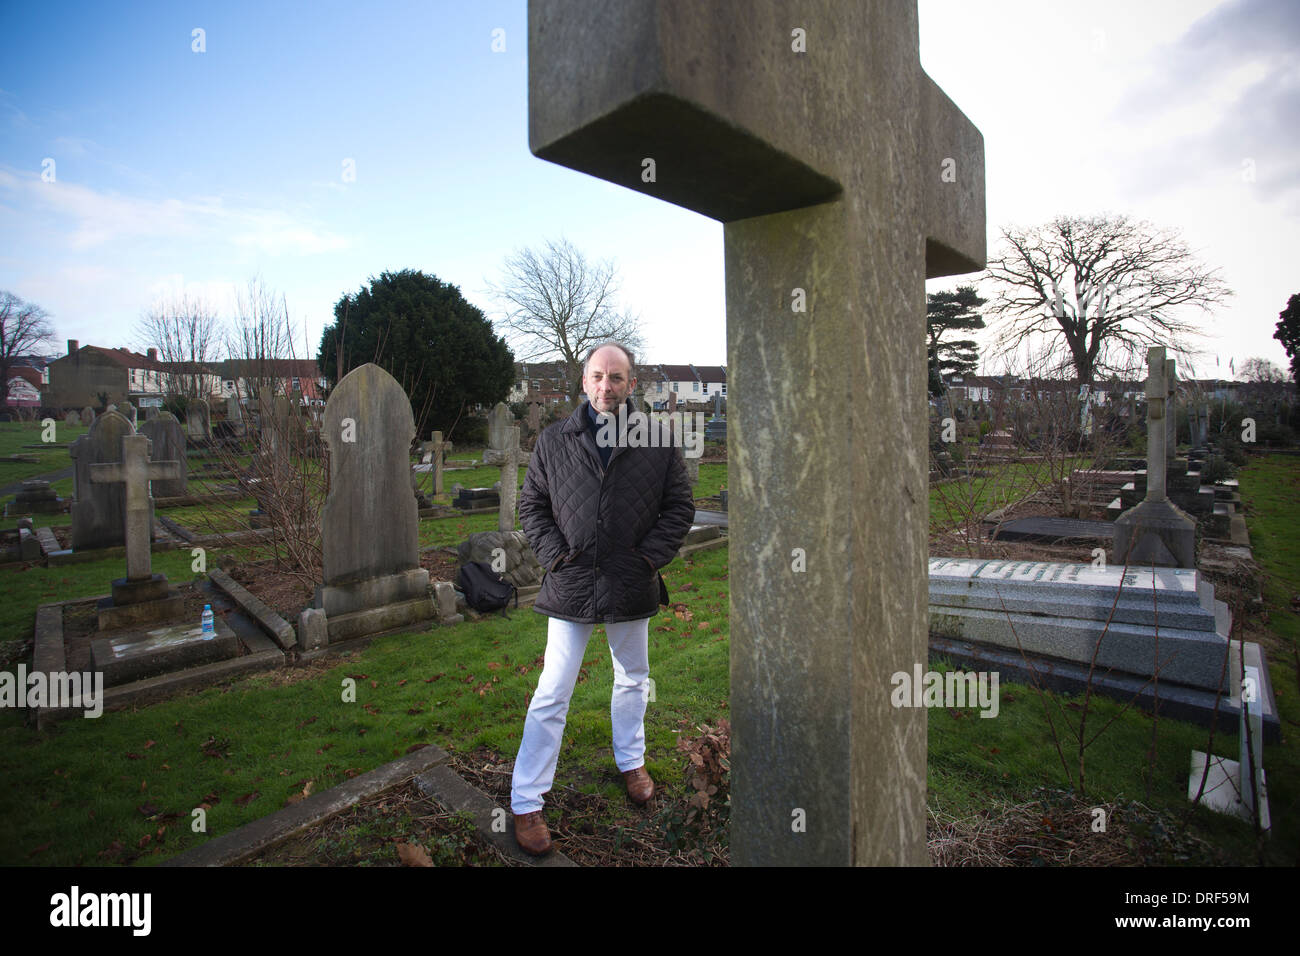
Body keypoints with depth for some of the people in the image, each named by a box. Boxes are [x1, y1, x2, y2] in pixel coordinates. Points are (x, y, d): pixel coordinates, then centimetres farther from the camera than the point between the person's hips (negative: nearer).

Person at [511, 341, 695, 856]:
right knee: (551, 696, 3)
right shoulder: (553, 440, -1)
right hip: (570, 584, -1)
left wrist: (650, 558, -8)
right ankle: (525, 804, 18)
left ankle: (631, 761, 46)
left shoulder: (659, 441, -2)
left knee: (633, 680, 21)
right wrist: (555, 555, -7)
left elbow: (680, 506, 2)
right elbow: (531, 505, 5)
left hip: (632, 586, 2)